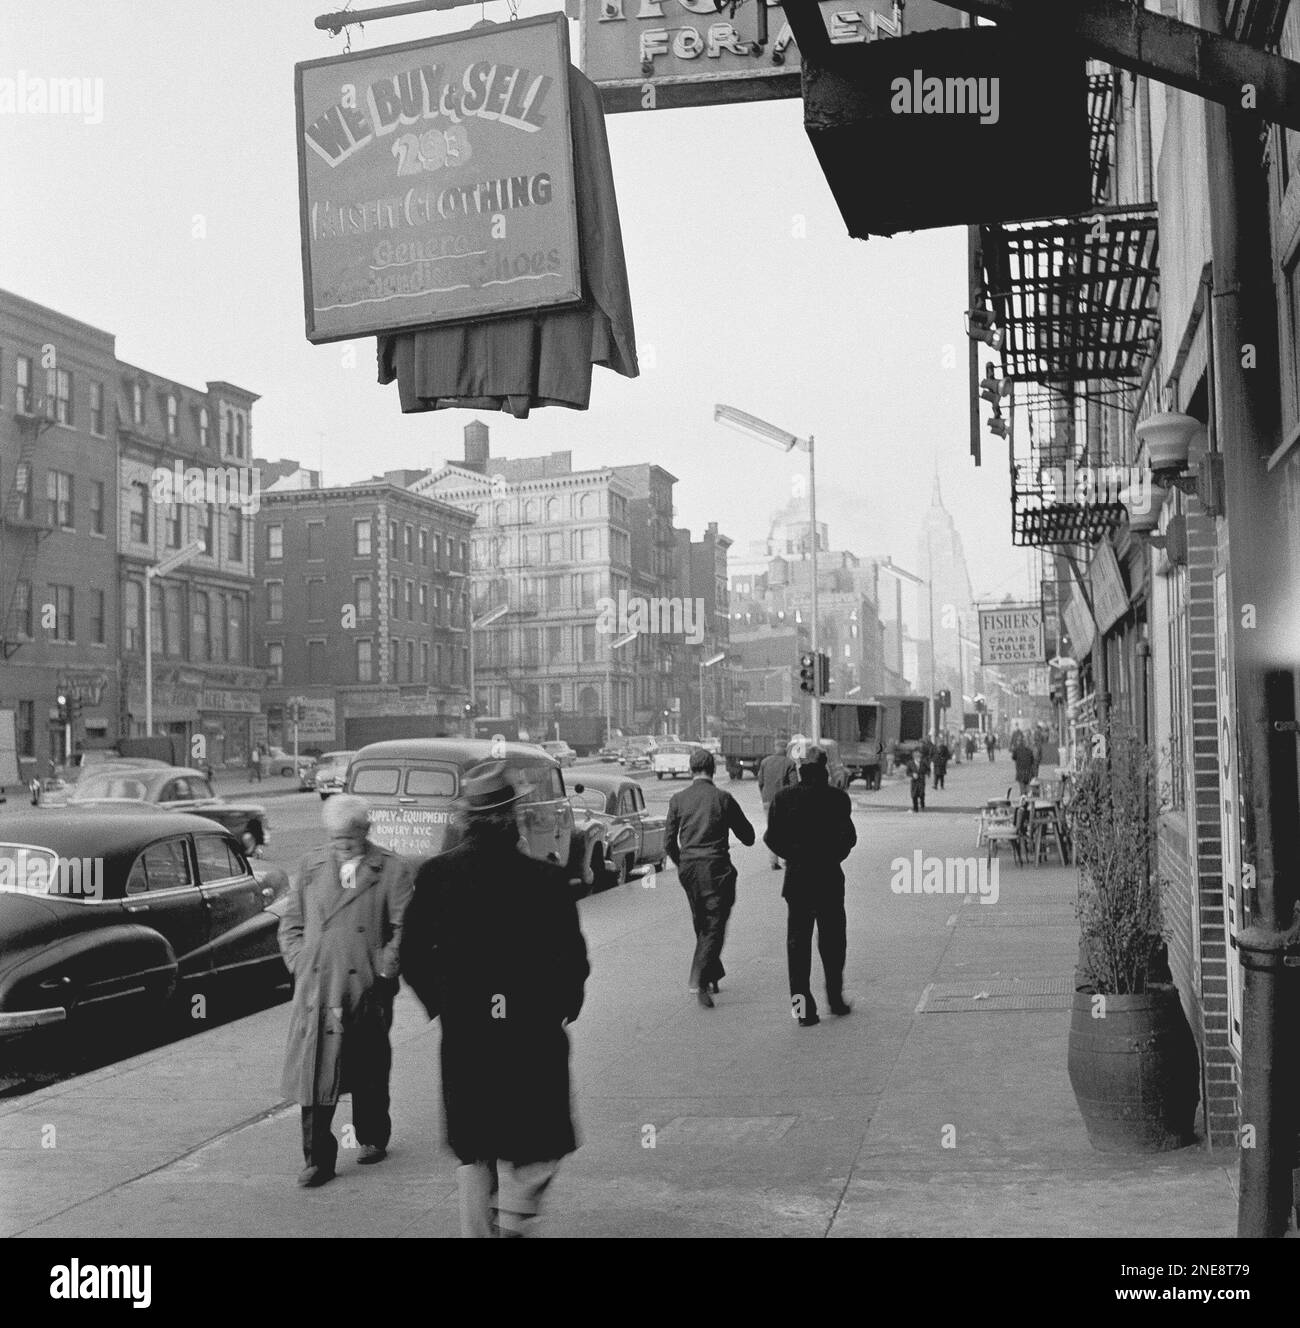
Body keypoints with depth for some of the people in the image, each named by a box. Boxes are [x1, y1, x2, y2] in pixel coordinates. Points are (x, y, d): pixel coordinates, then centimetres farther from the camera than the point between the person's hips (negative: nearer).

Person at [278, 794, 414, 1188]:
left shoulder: (392, 870, 0)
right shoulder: (311, 867, 11)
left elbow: (404, 928, -4)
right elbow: (291, 923, 15)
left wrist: (385, 970, -10)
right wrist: (299, 964, 2)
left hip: (368, 989, -2)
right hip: (316, 989, 2)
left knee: (369, 1073, 11)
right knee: (315, 1072, -4)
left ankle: (373, 1139, 32)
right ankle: (318, 1159, 2)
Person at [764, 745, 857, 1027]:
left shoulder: (783, 798, -5)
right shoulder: (838, 798, -8)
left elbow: (772, 838, -5)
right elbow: (849, 837, -8)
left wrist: (793, 857, 9)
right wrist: (833, 857, 8)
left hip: (796, 879, 1)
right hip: (829, 879, -1)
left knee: (797, 944, 6)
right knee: (832, 942, 16)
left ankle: (803, 1009, 4)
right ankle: (835, 1000, 22)